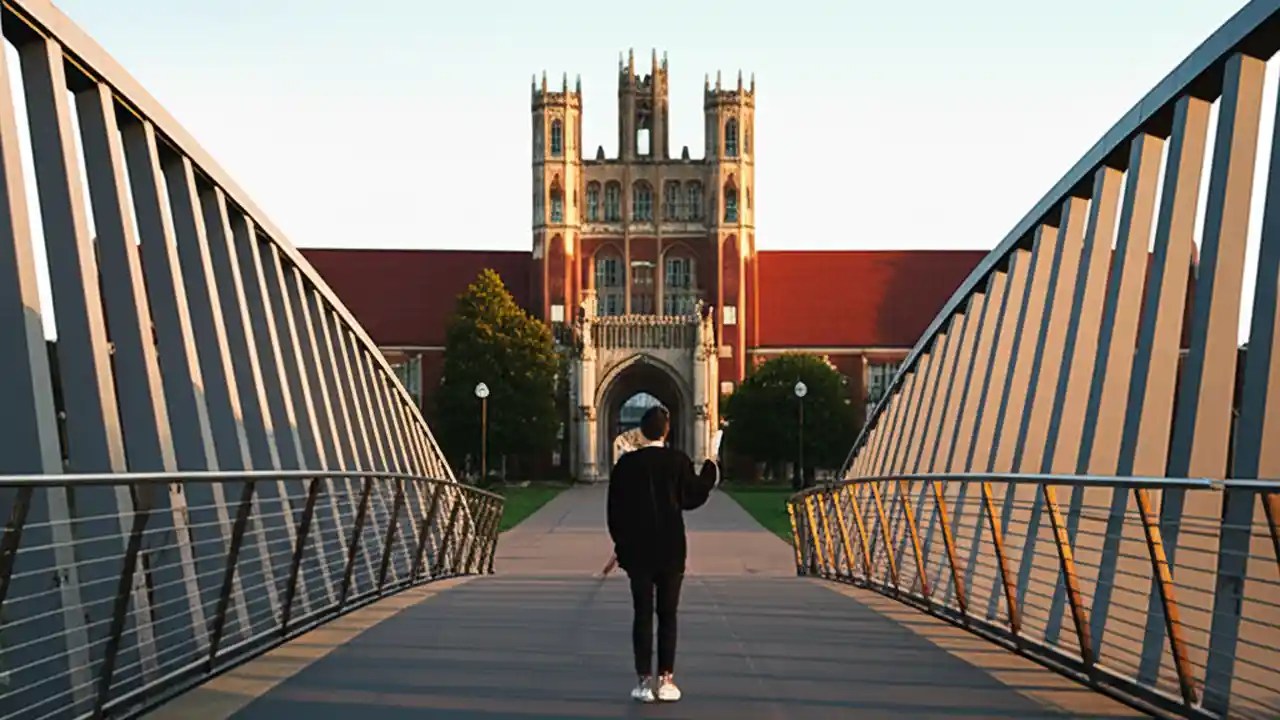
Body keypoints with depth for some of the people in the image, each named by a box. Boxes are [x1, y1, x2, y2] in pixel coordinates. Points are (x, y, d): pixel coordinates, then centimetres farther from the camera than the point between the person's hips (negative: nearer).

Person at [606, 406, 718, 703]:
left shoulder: (626, 463, -2)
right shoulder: (678, 461, -5)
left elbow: (615, 509, -1)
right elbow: (692, 498, 4)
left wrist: (621, 544, 9)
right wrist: (710, 472, 19)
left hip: (637, 550, 1)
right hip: (671, 550, 0)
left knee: (642, 615, 4)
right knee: (667, 616, 6)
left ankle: (645, 682, 3)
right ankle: (665, 680, 5)